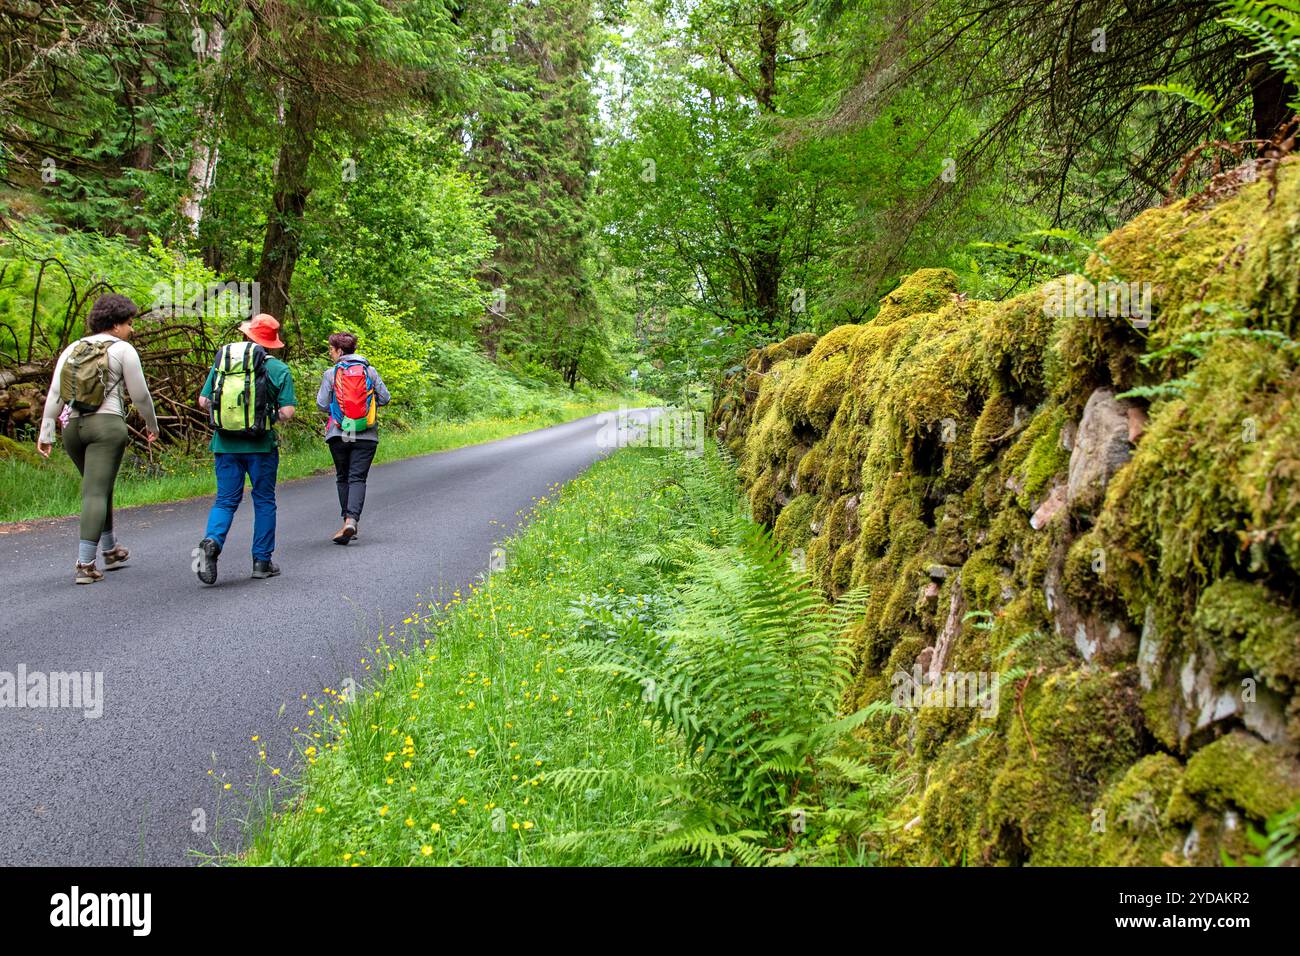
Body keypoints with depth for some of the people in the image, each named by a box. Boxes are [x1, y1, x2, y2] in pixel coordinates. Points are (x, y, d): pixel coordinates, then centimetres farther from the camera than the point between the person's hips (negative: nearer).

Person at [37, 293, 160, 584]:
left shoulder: (73, 349, 14)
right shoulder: (123, 350, -2)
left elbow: (53, 394, 9)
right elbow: (140, 395, 0)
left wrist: (45, 432, 9)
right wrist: (152, 425, 15)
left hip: (72, 426, 6)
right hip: (106, 424, -6)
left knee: (101, 488, 22)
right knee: (96, 493, -10)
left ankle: (110, 551, 33)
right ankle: (85, 564, -16)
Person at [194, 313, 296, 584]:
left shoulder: (221, 360, 5)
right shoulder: (277, 368, -5)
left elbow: (203, 401, 5)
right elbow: (287, 411, -11)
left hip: (225, 444, 2)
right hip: (260, 445, -2)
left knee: (225, 500, 9)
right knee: (264, 501, 11)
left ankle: (211, 542, -18)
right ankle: (262, 561, 15)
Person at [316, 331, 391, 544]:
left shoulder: (331, 373, -2)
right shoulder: (369, 370, 3)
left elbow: (322, 405, -3)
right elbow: (384, 398, 5)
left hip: (338, 434, 0)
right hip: (366, 434, 1)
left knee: (343, 478, 14)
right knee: (358, 478, -1)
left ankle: (348, 520, 14)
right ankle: (352, 519, -19)